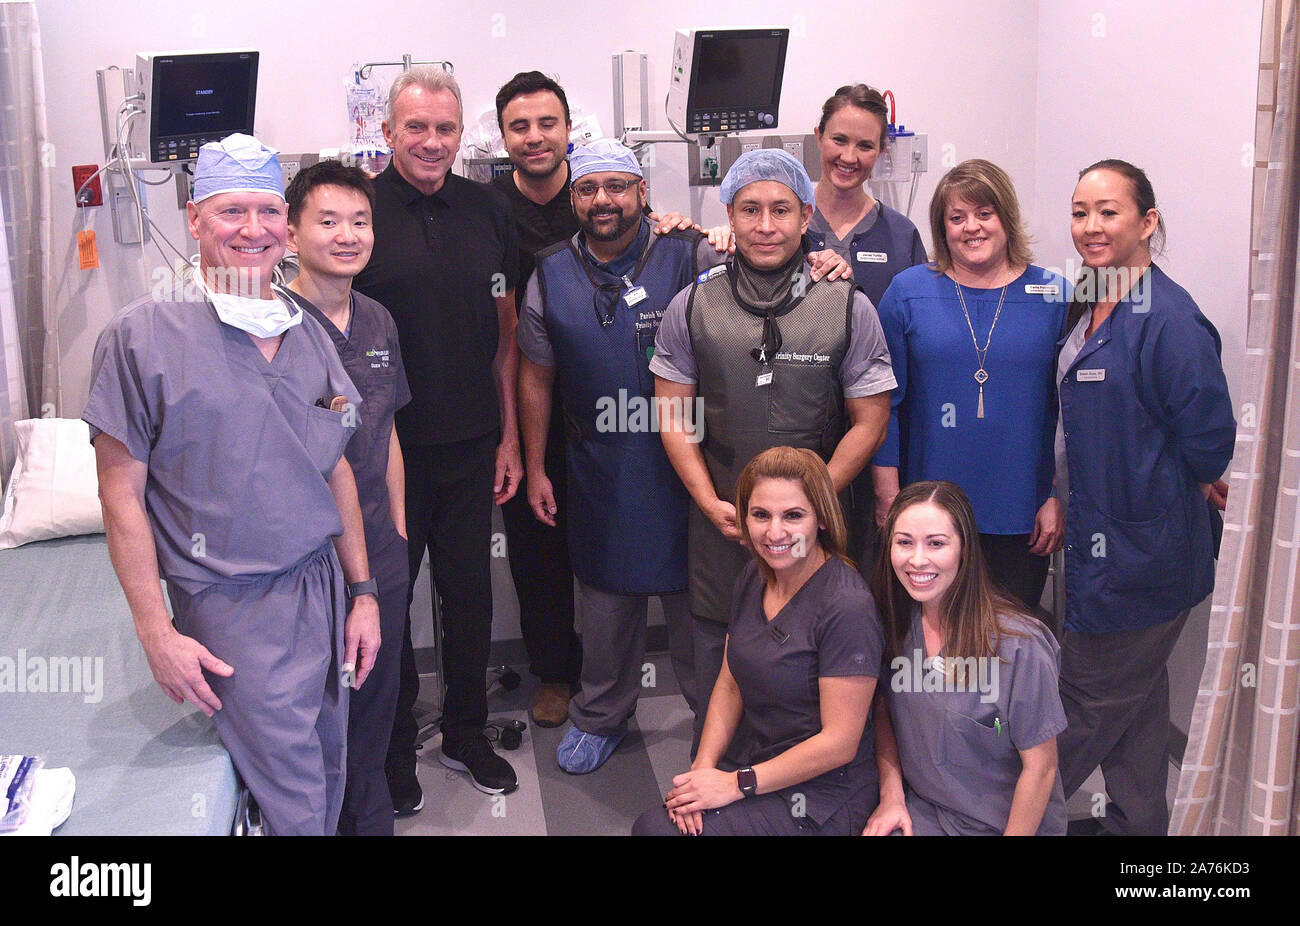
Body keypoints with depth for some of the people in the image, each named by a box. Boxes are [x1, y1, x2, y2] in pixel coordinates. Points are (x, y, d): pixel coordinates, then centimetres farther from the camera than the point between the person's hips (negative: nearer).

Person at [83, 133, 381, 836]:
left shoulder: (308, 331, 7)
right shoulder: (142, 336, -10)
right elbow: (122, 495, -7)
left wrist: (363, 592, 11)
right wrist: (156, 632, -9)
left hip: (325, 587, 5)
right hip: (232, 610, -5)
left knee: (329, 774, 16)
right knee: (296, 809, 1)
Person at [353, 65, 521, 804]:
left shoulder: (488, 211, 4)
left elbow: (505, 333, 9)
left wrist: (509, 437, 7)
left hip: (472, 444, 3)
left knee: (470, 593, 14)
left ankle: (466, 734, 33)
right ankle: (395, 747, 30)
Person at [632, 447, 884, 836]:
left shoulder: (847, 607, -22)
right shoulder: (753, 577, 3)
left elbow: (839, 743, -19)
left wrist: (738, 784, -16)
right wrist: (703, 767, -5)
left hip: (821, 795, -7)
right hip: (753, 757, 7)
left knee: (657, 828, -17)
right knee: (647, 822, -13)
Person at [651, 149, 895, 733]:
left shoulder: (850, 307, -1)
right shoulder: (692, 306, 2)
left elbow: (869, 421, 0)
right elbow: (673, 415, 4)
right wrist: (712, 504, -6)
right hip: (720, 525, 1)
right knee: (717, 681, 12)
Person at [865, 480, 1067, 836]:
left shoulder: (1018, 644, -21)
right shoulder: (895, 621, -4)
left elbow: (1040, 767, -13)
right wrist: (891, 796, 0)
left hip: (1000, 823, -3)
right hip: (919, 809, 3)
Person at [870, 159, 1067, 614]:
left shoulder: (1053, 296, 2)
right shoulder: (908, 291, 1)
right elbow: (883, 403, 2)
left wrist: (1058, 500, 0)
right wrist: (888, 497, -2)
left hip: (1021, 518, 1)